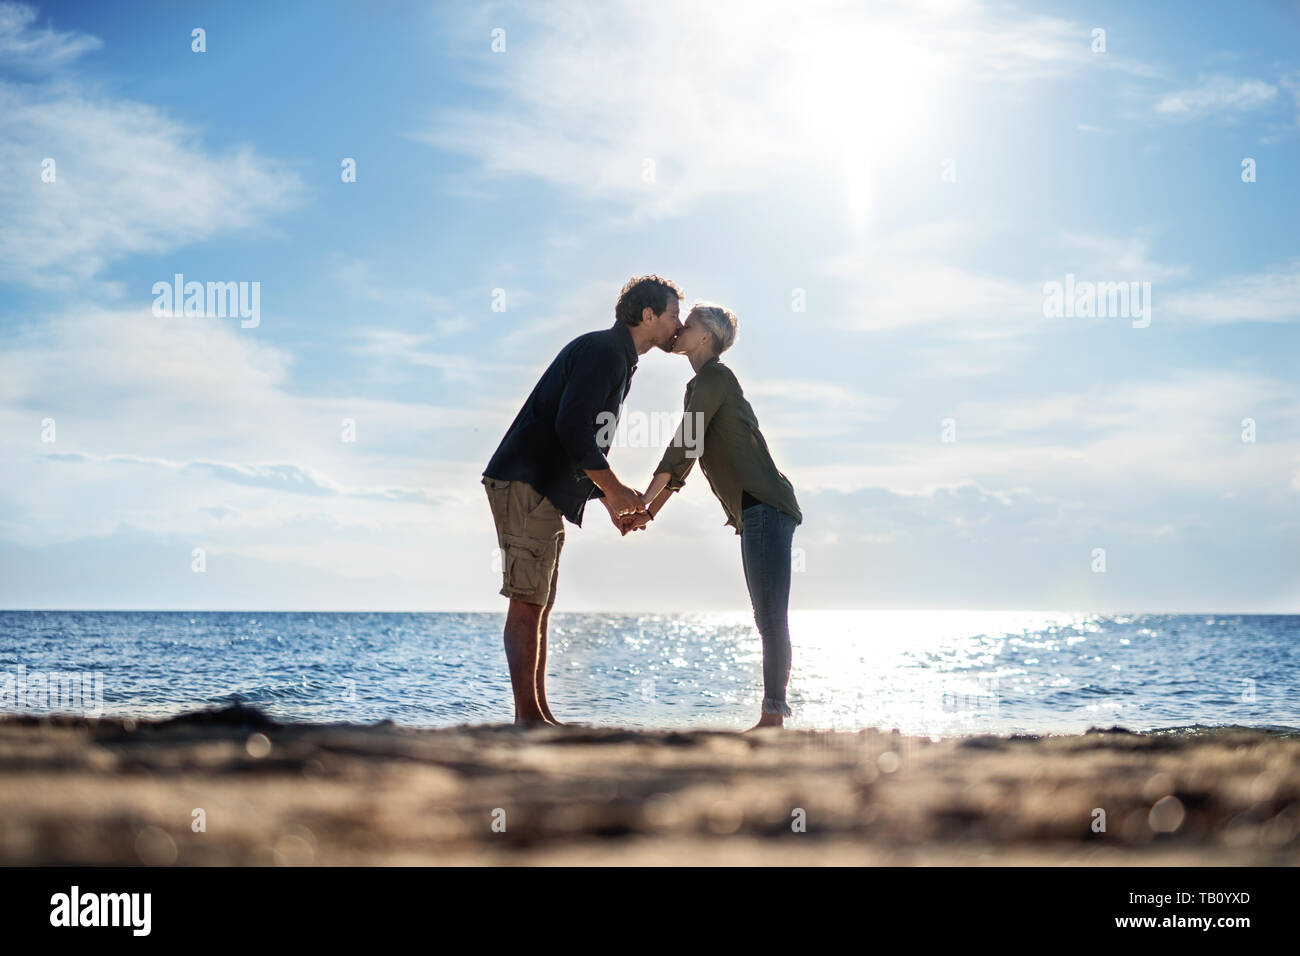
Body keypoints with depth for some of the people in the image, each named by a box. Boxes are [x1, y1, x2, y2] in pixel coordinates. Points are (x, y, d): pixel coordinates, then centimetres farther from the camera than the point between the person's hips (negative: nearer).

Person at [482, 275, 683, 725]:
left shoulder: (619, 362, 21)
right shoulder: (601, 350, -11)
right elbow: (571, 429, -21)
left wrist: (611, 502, 16)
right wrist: (616, 491, -13)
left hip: (548, 494, 11)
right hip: (525, 483, -11)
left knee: (539, 604, 10)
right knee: (527, 601, -10)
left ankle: (537, 715, 14)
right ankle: (527, 717, -10)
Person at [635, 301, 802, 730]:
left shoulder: (715, 377, -8)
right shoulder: (699, 385, 22)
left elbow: (683, 447, -14)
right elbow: (684, 456, 24)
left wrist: (643, 499, -11)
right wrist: (650, 511, 20)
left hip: (765, 507, -11)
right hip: (755, 512, 11)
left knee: (771, 618, -13)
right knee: (768, 619, 10)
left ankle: (772, 716, -15)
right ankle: (774, 713, 14)